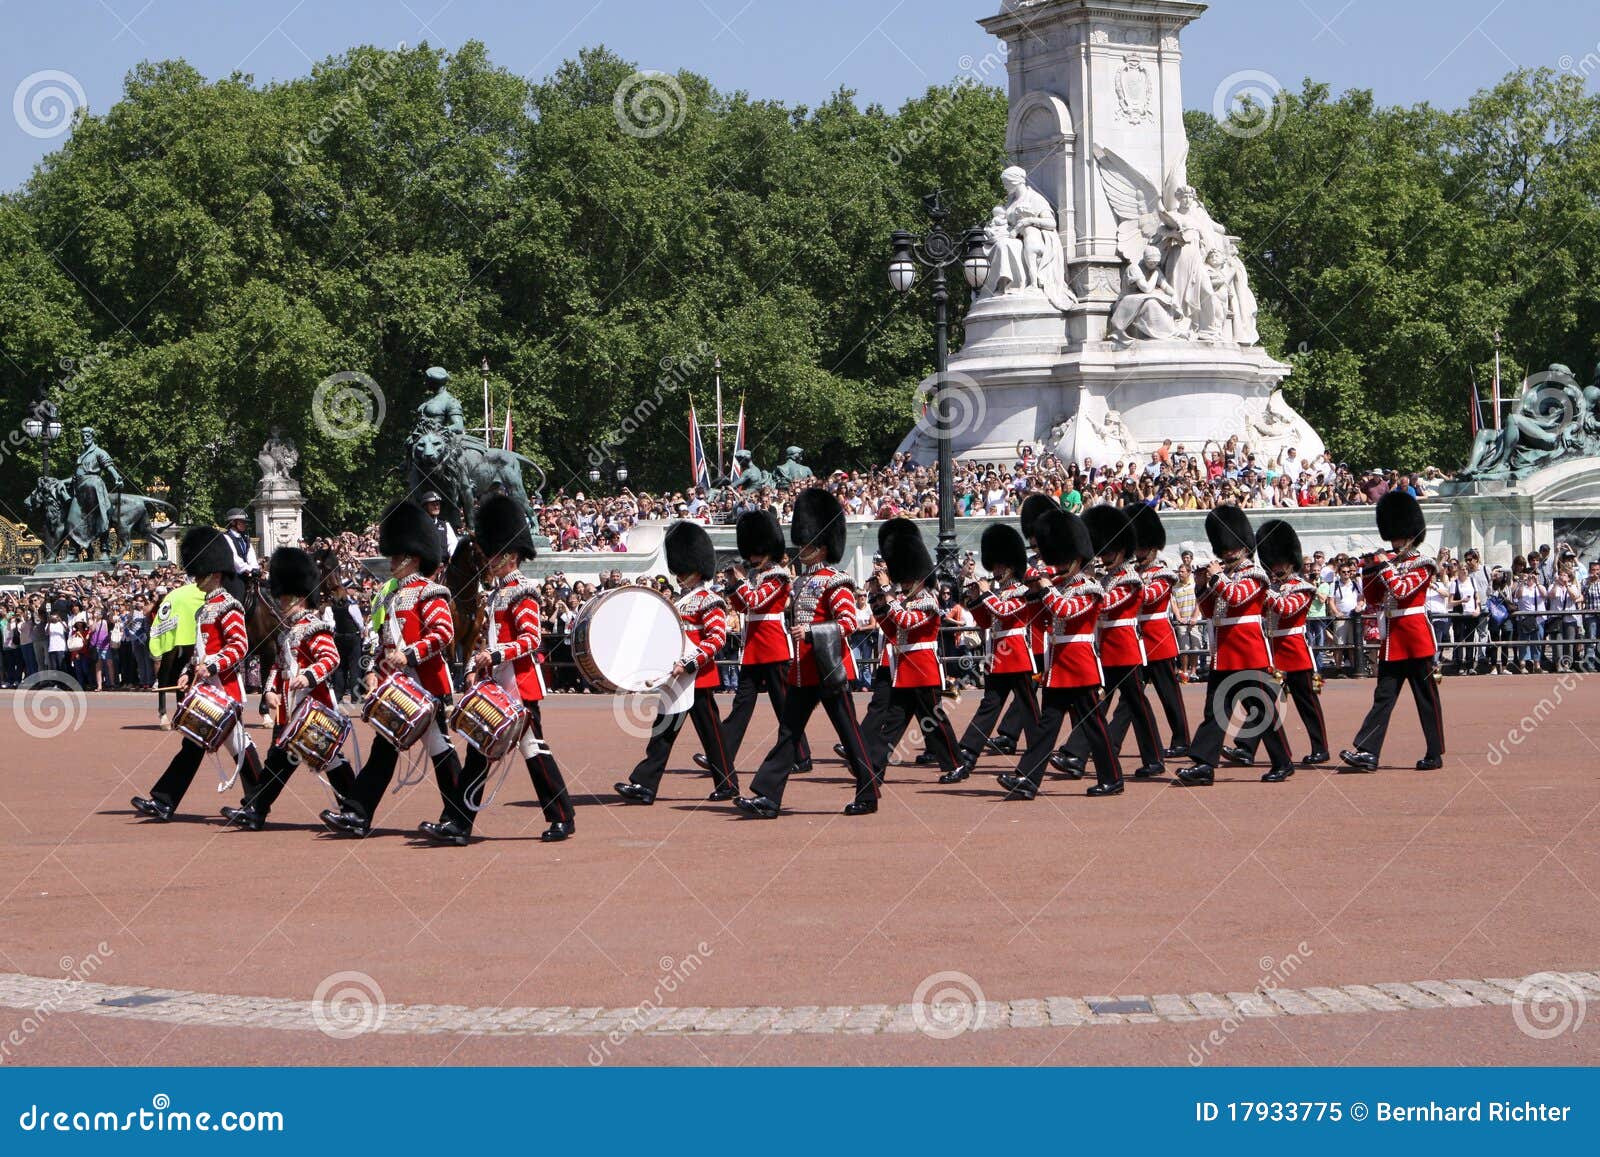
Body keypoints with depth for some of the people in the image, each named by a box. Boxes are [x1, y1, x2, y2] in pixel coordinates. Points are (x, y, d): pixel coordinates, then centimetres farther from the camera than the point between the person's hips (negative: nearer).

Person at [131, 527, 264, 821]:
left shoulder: (227, 607, -11)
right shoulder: (206, 608, 17)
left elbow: (240, 645, -19)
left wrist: (212, 667, -27)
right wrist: (189, 674, 12)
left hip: (224, 687, -9)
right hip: (204, 687, 9)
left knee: (239, 743, -2)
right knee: (193, 744, 7)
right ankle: (162, 802, 5)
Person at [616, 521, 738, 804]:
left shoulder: (709, 601, -11)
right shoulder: (682, 600, 16)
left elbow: (717, 638, -20)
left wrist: (689, 664, -26)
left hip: (699, 679, -9)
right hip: (675, 680, 9)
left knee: (711, 733, 1)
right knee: (662, 733, 3)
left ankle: (728, 786, 12)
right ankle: (644, 786, 0)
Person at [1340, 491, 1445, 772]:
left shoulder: (1422, 565, -4)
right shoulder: (1392, 565, 16)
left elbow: (1401, 590, -20)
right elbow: (1373, 600, 16)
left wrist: (1382, 565, -13)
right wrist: (1367, 572, 6)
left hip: (1415, 639, -7)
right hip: (1391, 640, 7)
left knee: (1427, 698, 1)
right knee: (1383, 696, 0)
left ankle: (1435, 754, 8)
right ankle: (1366, 752, -8)